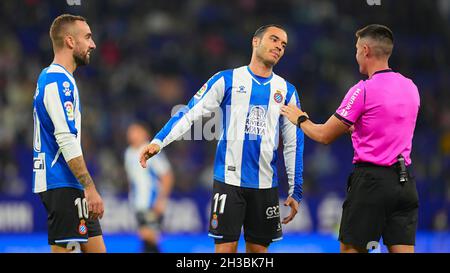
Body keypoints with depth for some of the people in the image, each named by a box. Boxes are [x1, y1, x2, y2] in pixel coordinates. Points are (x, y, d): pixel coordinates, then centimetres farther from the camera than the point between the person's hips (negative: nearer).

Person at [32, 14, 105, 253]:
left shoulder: (49, 77, 19)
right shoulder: (59, 81, -14)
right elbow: (67, 141, -22)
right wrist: (90, 188, -22)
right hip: (62, 185, -10)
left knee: (95, 248, 9)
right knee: (65, 249, -10)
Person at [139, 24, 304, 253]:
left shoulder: (287, 91, 10)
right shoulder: (227, 80, 2)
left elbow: (293, 144, 12)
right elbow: (190, 113, -2)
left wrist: (296, 191, 9)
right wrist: (158, 141, -16)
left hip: (265, 184, 3)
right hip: (229, 180, -3)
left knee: (258, 249, 6)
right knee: (225, 247, -5)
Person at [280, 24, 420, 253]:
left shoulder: (364, 90, -11)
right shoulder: (410, 87, 9)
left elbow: (324, 136, -4)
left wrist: (300, 119, 15)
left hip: (371, 181, -6)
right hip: (404, 180, 6)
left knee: (351, 249, 4)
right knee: (403, 249, 2)